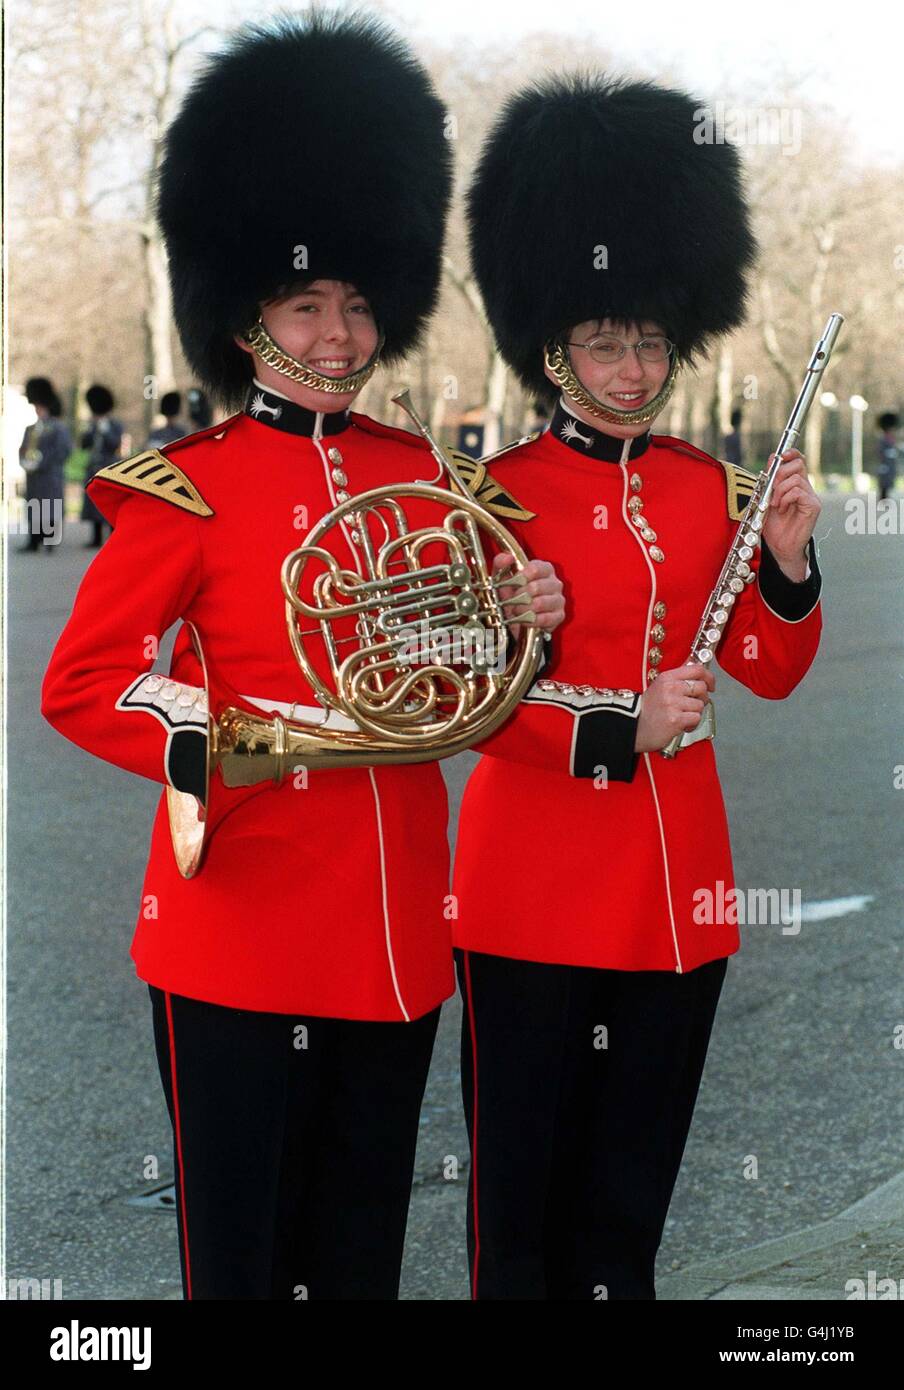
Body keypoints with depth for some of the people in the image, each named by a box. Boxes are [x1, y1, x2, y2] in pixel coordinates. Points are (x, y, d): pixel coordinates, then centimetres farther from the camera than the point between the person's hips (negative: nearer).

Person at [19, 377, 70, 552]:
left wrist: (41, 463, -13)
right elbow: (23, 449, 19)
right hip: (32, 476, 6)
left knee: (50, 509, -7)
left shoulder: (58, 428, -1)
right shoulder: (30, 429, 17)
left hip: (50, 474, -6)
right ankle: (33, 541, 8)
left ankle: (49, 542, -5)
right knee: (32, 509, 5)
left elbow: (63, 449, -10)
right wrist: (25, 462, -3)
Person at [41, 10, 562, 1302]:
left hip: (396, 933, 5)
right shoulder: (188, 486, -5)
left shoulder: (415, 469, 10)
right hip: (246, 926, -5)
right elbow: (80, 682, -7)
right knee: (240, 1245, 6)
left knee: (365, 1248, 15)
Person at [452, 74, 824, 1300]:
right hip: (535, 886, -4)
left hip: (677, 884, 4)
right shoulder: (498, 496, -7)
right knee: (521, 1192, 5)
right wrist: (622, 726, -21)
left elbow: (771, 673, 9)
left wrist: (786, 560, -9)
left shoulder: (713, 488, 7)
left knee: (629, 1196, 13)